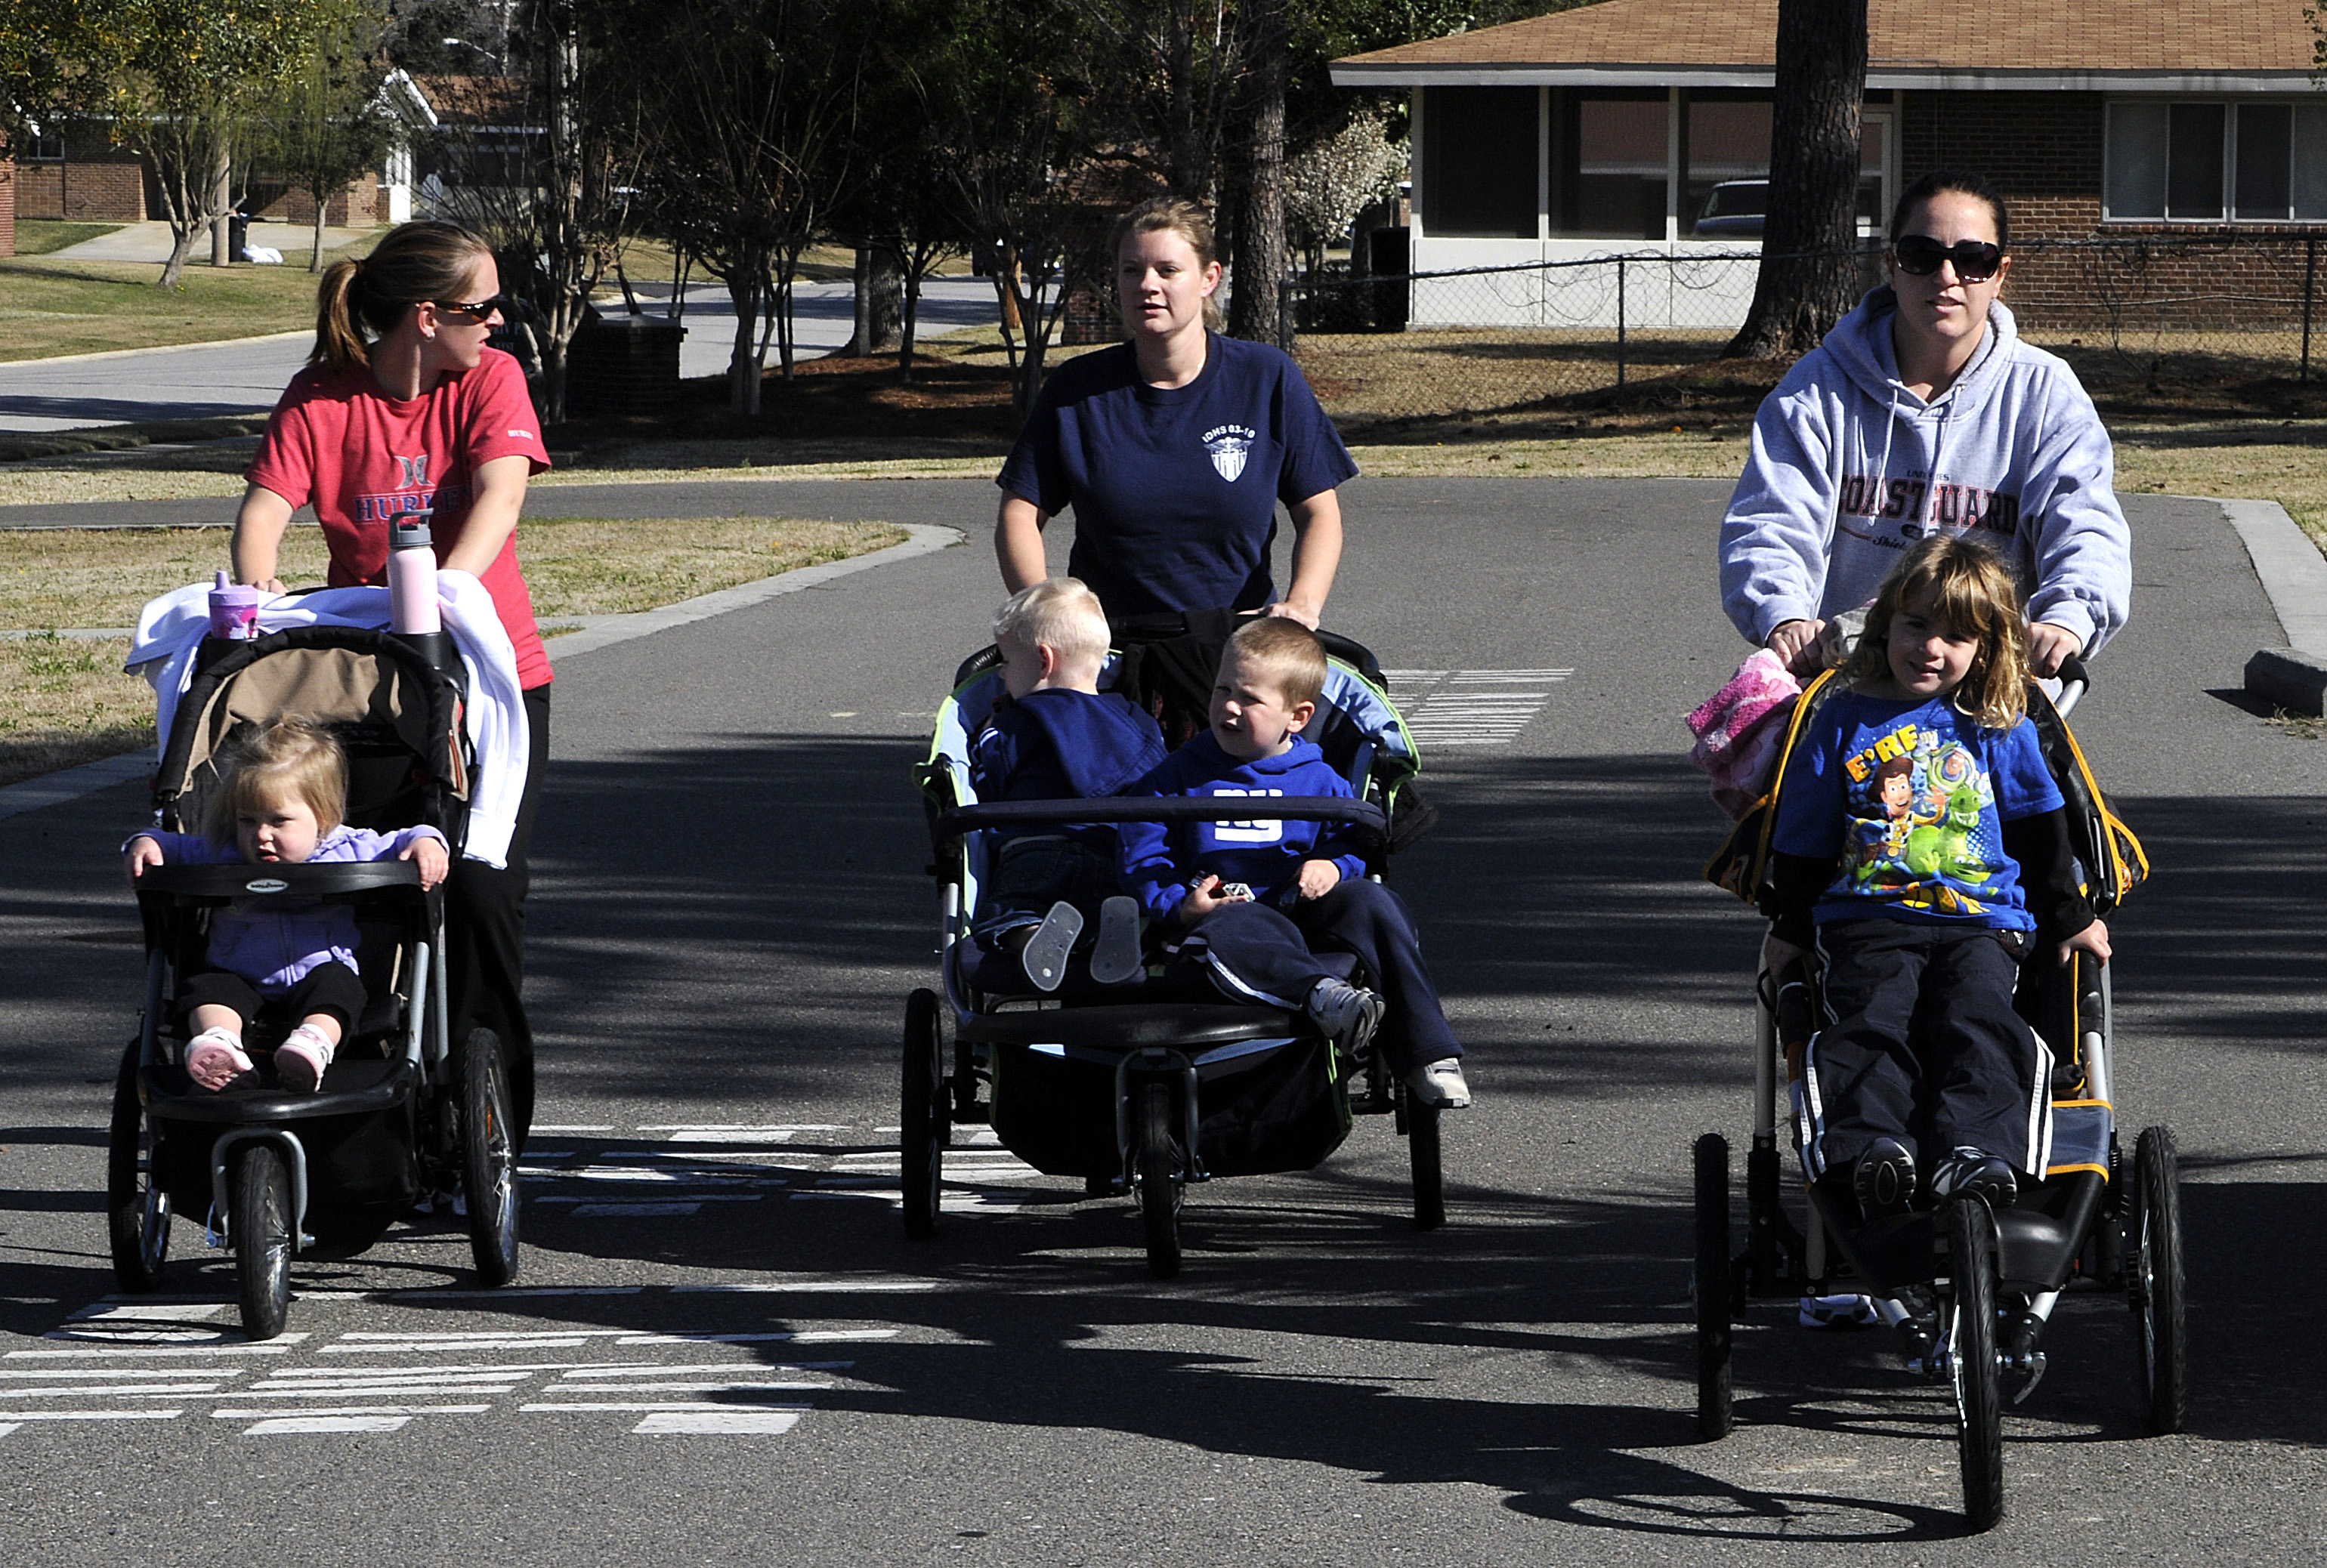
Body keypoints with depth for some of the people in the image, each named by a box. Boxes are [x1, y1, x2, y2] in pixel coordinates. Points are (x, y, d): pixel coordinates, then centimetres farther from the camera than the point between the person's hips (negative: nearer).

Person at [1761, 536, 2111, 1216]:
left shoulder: (2002, 732, 14)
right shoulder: (1845, 723, 13)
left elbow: (2040, 829, 22)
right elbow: (1804, 842, 18)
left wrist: (2069, 918, 22)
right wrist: (1791, 928, 16)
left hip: (1981, 923, 0)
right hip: (1868, 920, 0)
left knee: (1977, 1016, -28)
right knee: (1871, 1016, -28)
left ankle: (1977, 1149, -44)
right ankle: (1871, 1146, -48)